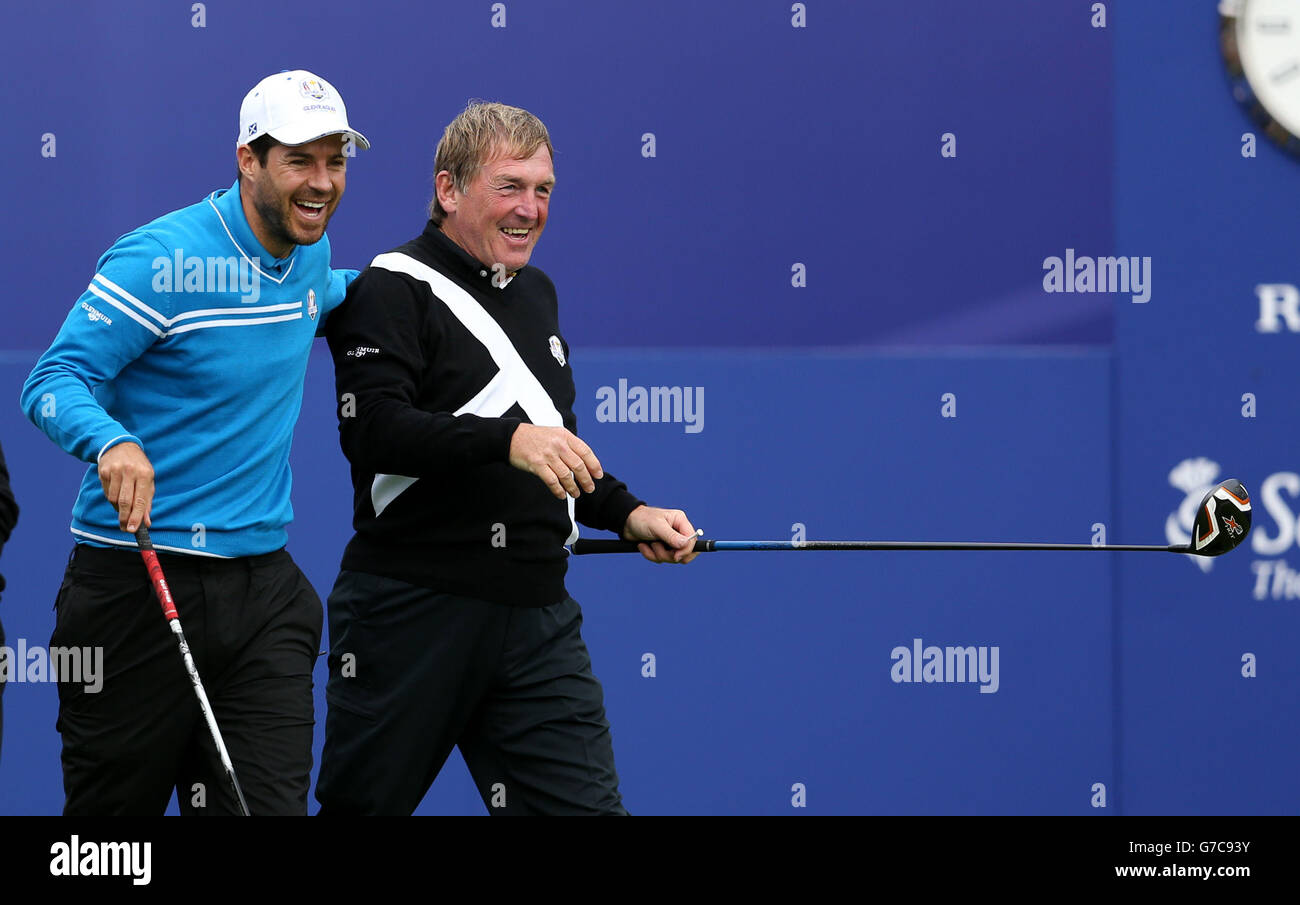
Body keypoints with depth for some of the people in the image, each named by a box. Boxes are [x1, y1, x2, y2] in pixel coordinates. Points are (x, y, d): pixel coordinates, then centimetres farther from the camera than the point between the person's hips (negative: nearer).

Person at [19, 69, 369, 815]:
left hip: (263, 589, 6)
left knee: (272, 803, -6)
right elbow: (53, 382, -16)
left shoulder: (308, 254, 10)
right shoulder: (163, 258, -13)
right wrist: (111, 442, -33)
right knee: (114, 810, 2)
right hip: (137, 584, -6)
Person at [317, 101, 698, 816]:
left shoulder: (536, 293, 19)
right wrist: (508, 440, -32)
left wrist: (626, 513, 14)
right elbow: (373, 429, -22)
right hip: (411, 613, -6)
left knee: (585, 805, -5)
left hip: (536, 620, 6)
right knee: (362, 807, 4)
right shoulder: (394, 289, -6)